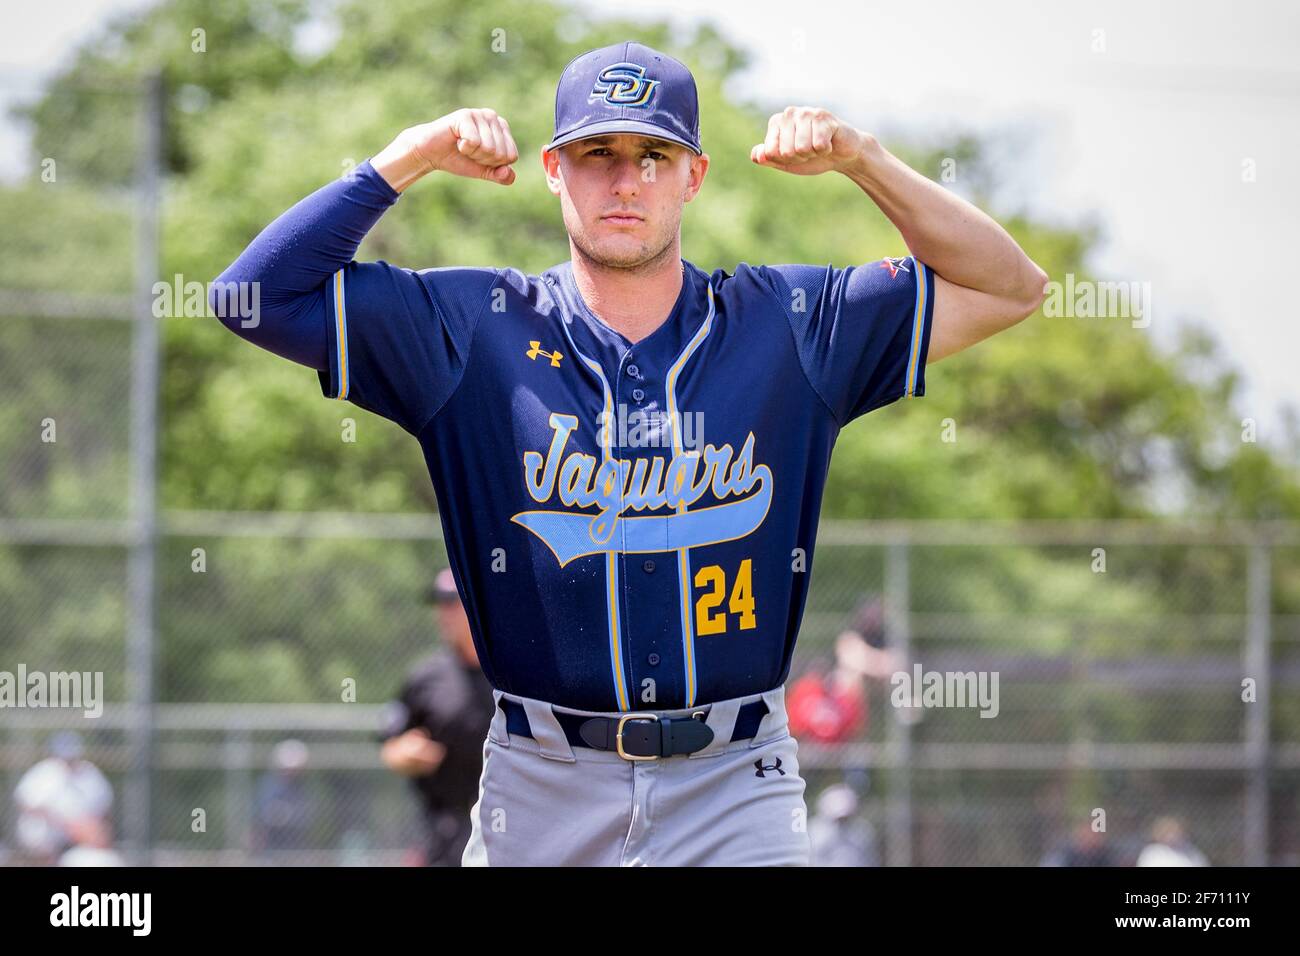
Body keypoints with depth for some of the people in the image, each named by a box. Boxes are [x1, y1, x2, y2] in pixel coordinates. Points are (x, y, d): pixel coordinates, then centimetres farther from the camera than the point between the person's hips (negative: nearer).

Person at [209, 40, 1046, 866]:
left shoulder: (788, 324, 6)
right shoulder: (474, 329, 3)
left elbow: (1008, 288, 10)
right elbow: (256, 294, -3)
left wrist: (862, 159, 0)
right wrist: (408, 158, -7)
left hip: (735, 794, 0)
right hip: (542, 793, 0)